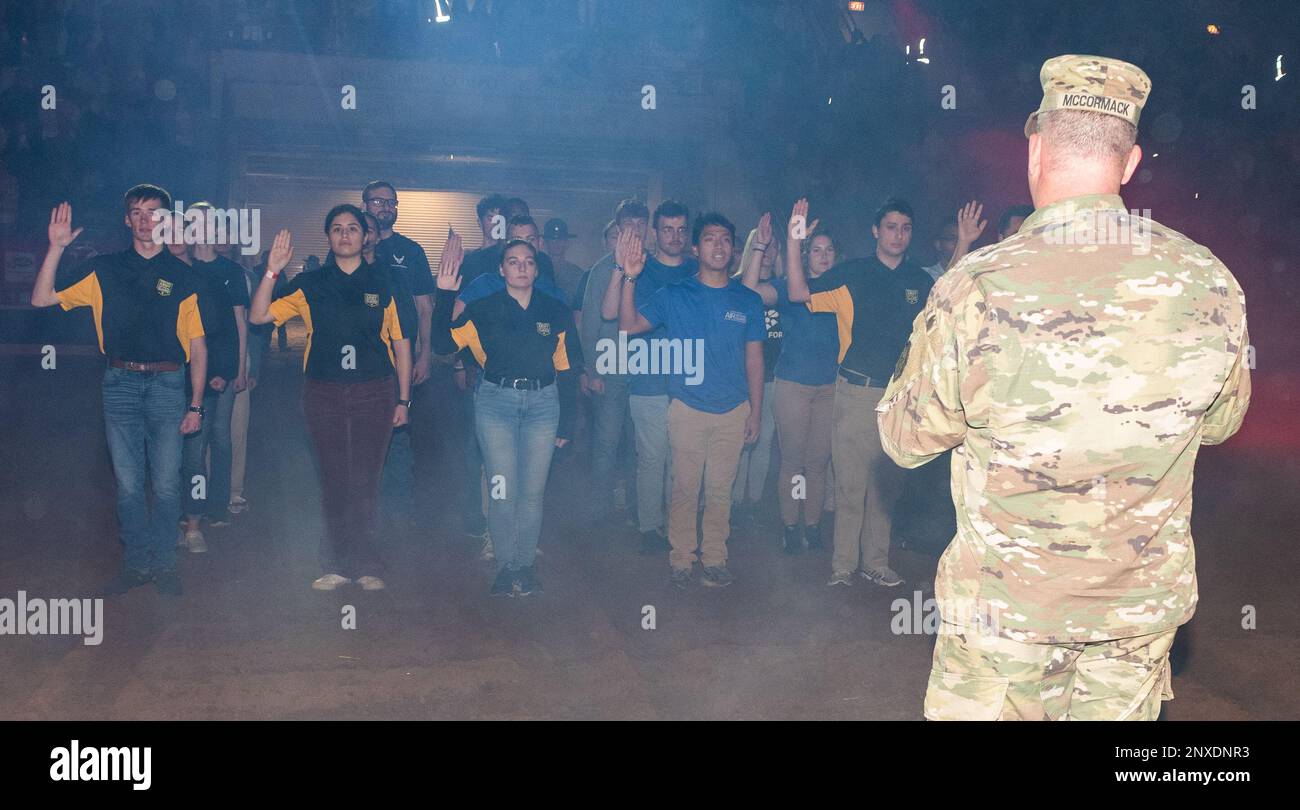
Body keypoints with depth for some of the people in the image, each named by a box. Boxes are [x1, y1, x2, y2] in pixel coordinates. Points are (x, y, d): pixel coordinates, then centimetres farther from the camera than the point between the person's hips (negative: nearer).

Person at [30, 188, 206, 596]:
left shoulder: (182, 276, 4)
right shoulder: (104, 269, 8)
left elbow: (197, 345, 3)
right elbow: (41, 299, 4)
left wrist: (196, 405, -1)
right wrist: (56, 247, -7)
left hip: (167, 384, -1)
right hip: (120, 383, 2)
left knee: (166, 484, 2)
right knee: (128, 483, 7)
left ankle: (162, 562, 16)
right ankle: (136, 562, 19)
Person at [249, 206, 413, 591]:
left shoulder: (383, 281, 5)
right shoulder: (311, 284, 7)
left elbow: (401, 342, 6)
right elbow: (258, 315, 2)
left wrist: (403, 399, 3)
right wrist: (272, 271, -11)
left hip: (374, 393, -1)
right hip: (323, 394, 1)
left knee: (365, 481, 1)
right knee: (334, 481, 6)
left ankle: (366, 566, 12)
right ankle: (338, 564, 16)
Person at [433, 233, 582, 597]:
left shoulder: (556, 312, 5)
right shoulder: (483, 310, 3)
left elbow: (566, 370, 7)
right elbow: (444, 342, -8)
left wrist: (566, 424, 6)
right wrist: (445, 295, -13)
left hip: (542, 403, 1)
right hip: (496, 402, -1)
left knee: (532, 492, 5)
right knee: (502, 491, 0)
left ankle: (525, 564, 20)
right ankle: (505, 566, 15)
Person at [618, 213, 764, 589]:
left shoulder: (748, 301, 5)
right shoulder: (674, 296, 0)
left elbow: (754, 359, 8)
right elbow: (629, 325, -11)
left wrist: (755, 412, 6)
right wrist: (630, 278, -23)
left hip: (733, 412, 2)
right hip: (688, 409, -1)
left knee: (720, 490, 9)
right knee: (685, 488, 4)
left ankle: (714, 558, 22)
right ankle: (681, 559, 17)